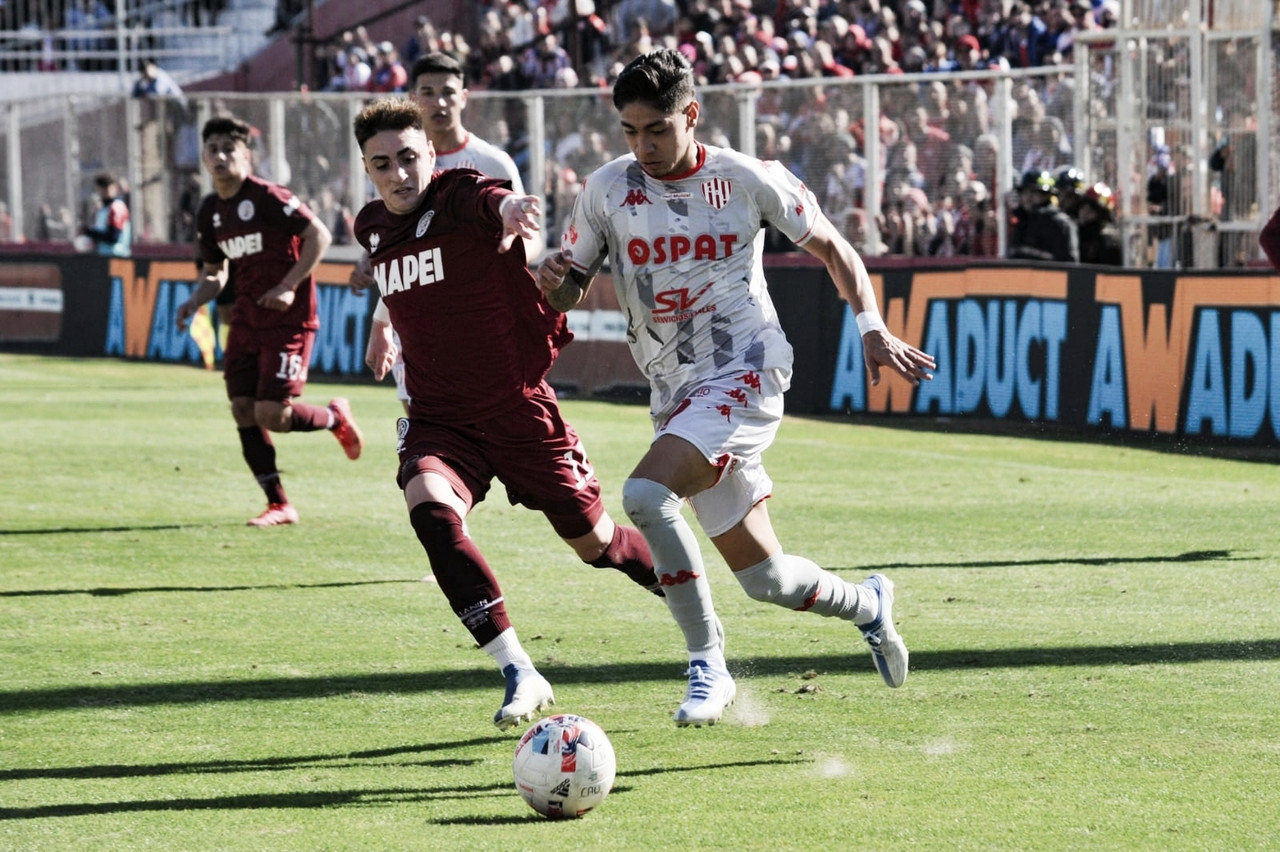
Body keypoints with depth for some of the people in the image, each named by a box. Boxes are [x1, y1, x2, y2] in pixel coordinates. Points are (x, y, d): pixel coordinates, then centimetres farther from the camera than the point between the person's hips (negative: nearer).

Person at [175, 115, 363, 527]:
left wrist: (290, 286, -21)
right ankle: (279, 505, 8)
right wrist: (196, 300, -3)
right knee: (243, 410, -1)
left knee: (271, 414, -13)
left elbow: (319, 235, -15)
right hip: (246, 319, 7)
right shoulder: (210, 211, 8)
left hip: (287, 319, -7)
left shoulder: (267, 197, -14)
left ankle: (335, 417, 19)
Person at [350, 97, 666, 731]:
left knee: (593, 542, 5)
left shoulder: (460, 197, -15)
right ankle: (518, 674, -26)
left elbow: (490, 200, -42)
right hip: (438, 419, 4)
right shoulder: (372, 226, 5)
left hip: (519, 410, -4)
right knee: (429, 508, -27)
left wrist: (508, 207, -65)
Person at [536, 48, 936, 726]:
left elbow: (830, 247, 8)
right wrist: (551, 279, -14)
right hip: (675, 394, 5)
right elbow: (567, 290, 10)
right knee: (764, 578, 7)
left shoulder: (747, 180, -5)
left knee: (645, 494, -29)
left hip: (745, 374, -5)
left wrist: (872, 328, -3)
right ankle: (868, 604, 38)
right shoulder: (606, 190, 2)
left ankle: (708, 666, -18)